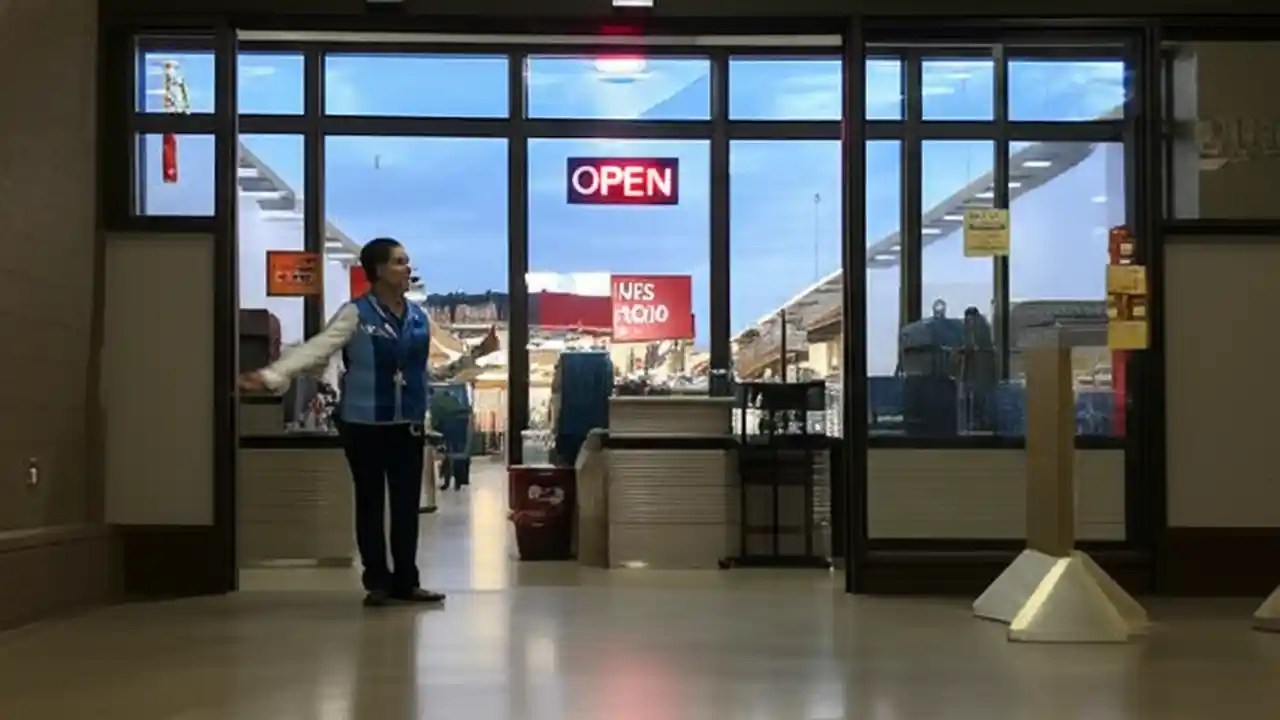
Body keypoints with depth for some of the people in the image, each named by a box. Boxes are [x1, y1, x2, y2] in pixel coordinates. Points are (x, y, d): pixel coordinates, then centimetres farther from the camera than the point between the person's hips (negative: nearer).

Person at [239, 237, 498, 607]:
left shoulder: (418, 317, 7)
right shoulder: (356, 314, -10)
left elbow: (432, 368, 16)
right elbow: (316, 349, -19)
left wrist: (476, 355, 14)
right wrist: (271, 376, -31)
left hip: (409, 424, 5)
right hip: (364, 424, -4)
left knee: (407, 504, 8)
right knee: (370, 503, 6)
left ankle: (406, 581, 20)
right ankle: (377, 581, 18)